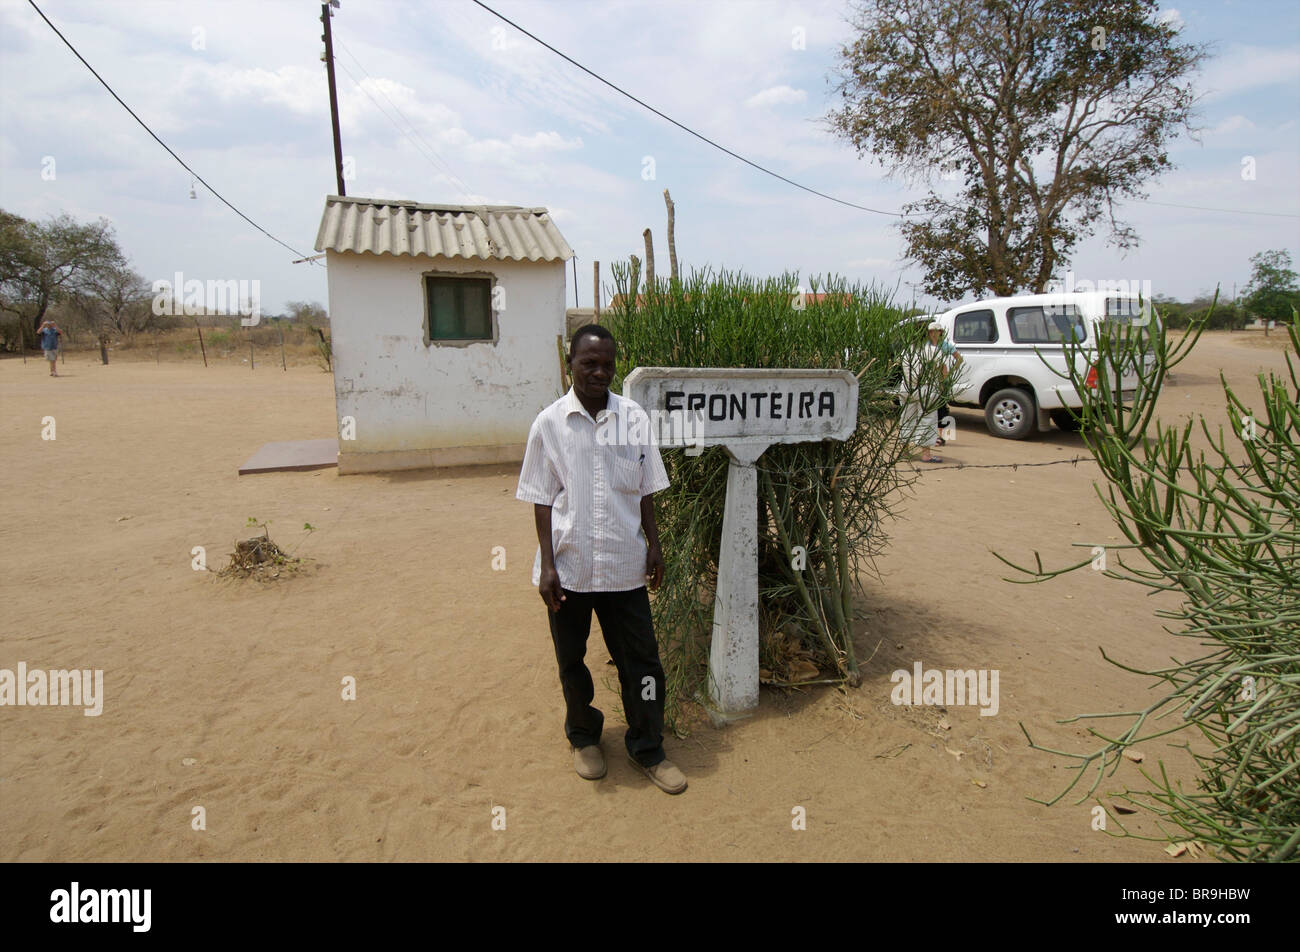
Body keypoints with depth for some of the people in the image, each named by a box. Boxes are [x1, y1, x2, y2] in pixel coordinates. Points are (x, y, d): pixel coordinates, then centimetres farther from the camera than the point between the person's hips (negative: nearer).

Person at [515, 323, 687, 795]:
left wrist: (653, 545, 4)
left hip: (624, 565, 1)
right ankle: (584, 737, 40)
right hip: (569, 566, -1)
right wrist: (547, 566, -7)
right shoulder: (550, 423, -5)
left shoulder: (634, 418, -1)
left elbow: (645, 491, 7)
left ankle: (647, 749, 28)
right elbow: (541, 500, -3)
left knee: (641, 660, 8)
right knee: (571, 662, 16)